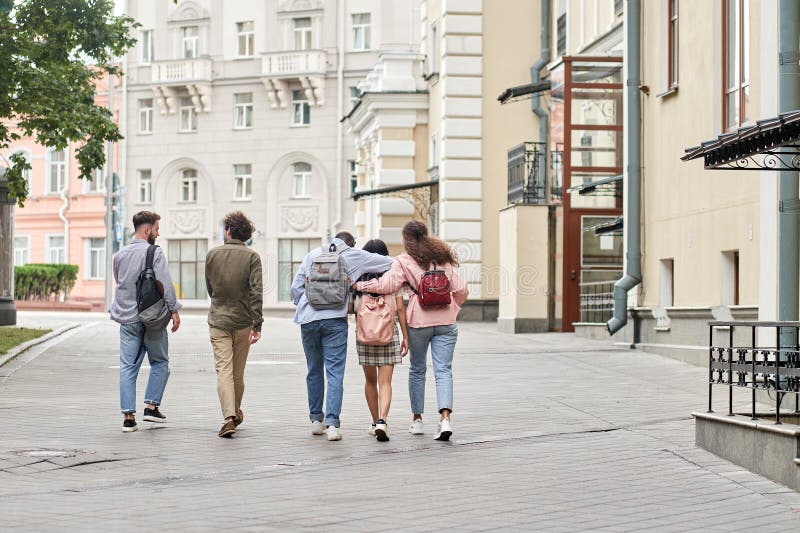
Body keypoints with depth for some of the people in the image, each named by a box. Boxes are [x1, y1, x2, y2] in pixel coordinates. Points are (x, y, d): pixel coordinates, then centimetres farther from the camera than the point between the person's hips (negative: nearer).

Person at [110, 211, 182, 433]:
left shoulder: (119, 255, 9)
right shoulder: (154, 253, -10)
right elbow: (165, 284, -15)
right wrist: (174, 310, -10)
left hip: (126, 319, 5)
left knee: (128, 367, 4)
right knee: (160, 363, 13)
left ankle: (128, 416, 0)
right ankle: (151, 406, 8)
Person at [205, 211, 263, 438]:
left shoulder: (212, 254, 0)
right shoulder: (251, 257, -5)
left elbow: (209, 287, 11)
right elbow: (256, 292, -12)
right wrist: (257, 325, -11)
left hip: (218, 321, 0)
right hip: (243, 321, 0)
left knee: (223, 371, -5)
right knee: (238, 372, 15)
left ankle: (229, 417, -20)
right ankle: (236, 413, 31)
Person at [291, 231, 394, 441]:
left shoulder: (313, 255, 12)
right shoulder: (353, 256, 5)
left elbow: (296, 287, 9)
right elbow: (390, 263, 9)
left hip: (309, 319, 3)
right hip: (335, 319, -3)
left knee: (314, 370, 15)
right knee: (335, 373, -3)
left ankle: (316, 419, 23)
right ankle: (332, 423, -13)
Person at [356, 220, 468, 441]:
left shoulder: (404, 261, -2)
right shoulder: (443, 259, 11)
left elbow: (386, 285, -12)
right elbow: (461, 289, 9)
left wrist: (358, 285, -1)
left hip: (419, 321, -2)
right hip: (446, 322, 2)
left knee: (417, 370, 15)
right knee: (443, 370, -1)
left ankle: (417, 419, 21)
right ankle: (445, 418, -19)